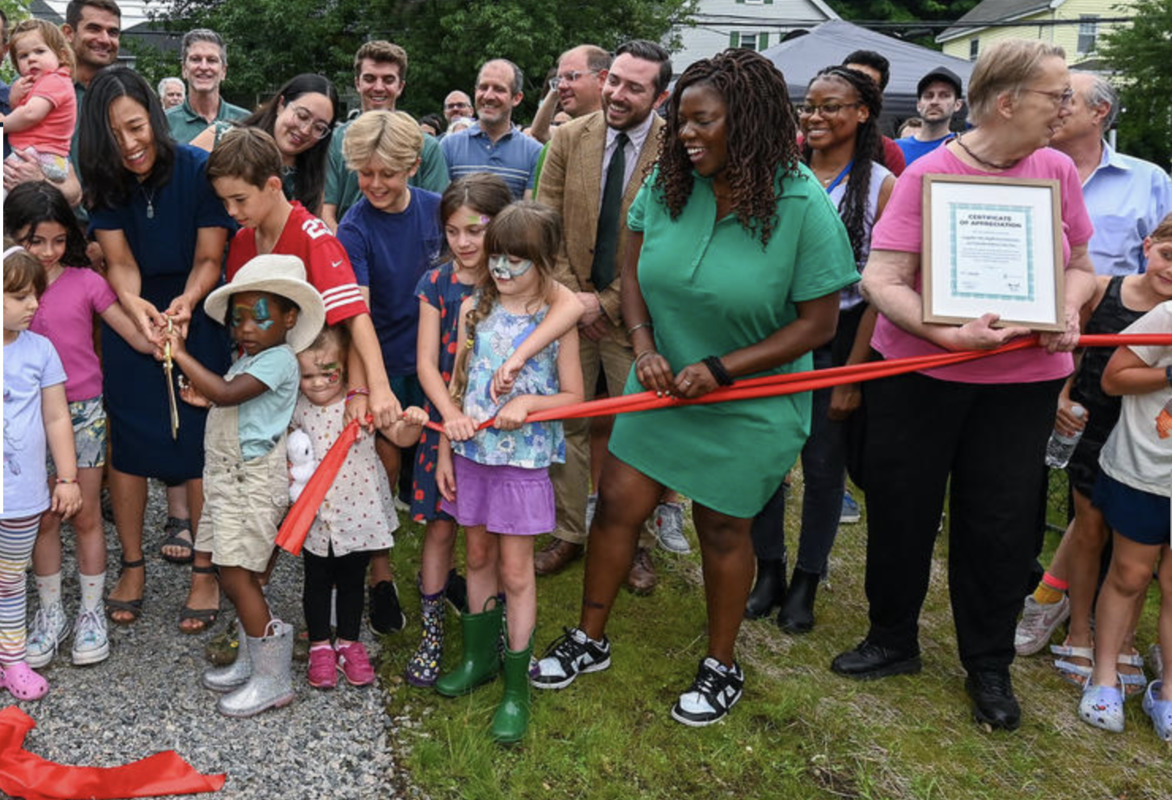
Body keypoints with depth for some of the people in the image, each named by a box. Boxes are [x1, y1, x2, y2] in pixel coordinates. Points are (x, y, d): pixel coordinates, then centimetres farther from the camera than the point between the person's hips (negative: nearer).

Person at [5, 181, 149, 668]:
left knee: (86, 517, 7)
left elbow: (140, 339, -8)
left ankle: (91, 613, 22)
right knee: (43, 519, 11)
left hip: (84, 411, -1)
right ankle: (51, 613, 27)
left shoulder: (84, 281, -5)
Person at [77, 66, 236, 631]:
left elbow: (209, 259, -13)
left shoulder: (200, 170, -16)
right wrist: (135, 306, -32)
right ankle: (132, 566, 22)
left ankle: (205, 571, 13)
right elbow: (119, 262, -10)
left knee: (197, 445, -2)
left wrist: (185, 302, -33)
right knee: (126, 440, 6)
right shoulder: (105, 181, -6)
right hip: (131, 314, 3)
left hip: (195, 314, -3)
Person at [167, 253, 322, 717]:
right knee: (236, 576, 14)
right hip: (227, 476, 10)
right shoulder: (245, 360, 14)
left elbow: (226, 392, -26)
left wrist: (181, 356, -19)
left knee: (237, 578, -8)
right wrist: (207, 400, 6)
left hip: (252, 482, -9)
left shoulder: (279, 360, -15)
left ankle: (273, 680, 1)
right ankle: (253, 660, 28)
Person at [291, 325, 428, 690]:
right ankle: (320, 645, 33)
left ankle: (349, 643, 33)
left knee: (352, 581, 15)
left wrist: (413, 423, -33)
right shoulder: (296, 409, -4)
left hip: (357, 514, -2)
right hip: (313, 517, 2)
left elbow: (401, 438, -14)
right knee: (317, 582, 15)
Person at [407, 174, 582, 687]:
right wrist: (451, 414, -22)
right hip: (448, 419, 1)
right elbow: (426, 362, -6)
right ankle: (431, 630, 23)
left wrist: (518, 356, -40)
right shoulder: (438, 283, -3)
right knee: (440, 526, 8)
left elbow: (572, 304, -30)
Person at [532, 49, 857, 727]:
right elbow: (633, 270, 5)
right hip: (664, 386, 4)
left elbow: (817, 323, -16)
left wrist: (721, 369, -21)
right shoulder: (668, 184, -7)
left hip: (751, 403, -4)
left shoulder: (802, 205, -19)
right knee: (617, 505, 6)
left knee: (723, 529, 9)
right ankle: (590, 641, 29)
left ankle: (722, 670, 33)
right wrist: (645, 346, -11)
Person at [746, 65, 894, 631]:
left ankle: (805, 584, 24)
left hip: (839, 337, -3)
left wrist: (853, 372, -12)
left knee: (823, 468, 7)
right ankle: (768, 572, 25)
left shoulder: (881, 185, -6)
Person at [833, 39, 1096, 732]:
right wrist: (947, 333, -28)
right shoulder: (928, 174, -10)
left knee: (1001, 524, 9)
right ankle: (893, 640, 32)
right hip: (919, 371, -2)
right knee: (901, 511, 9)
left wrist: (1069, 310, -8)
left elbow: (1081, 266, 13)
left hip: (1023, 380, 3)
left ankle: (990, 667, 29)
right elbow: (881, 280, -15)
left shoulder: (1057, 170, 2)